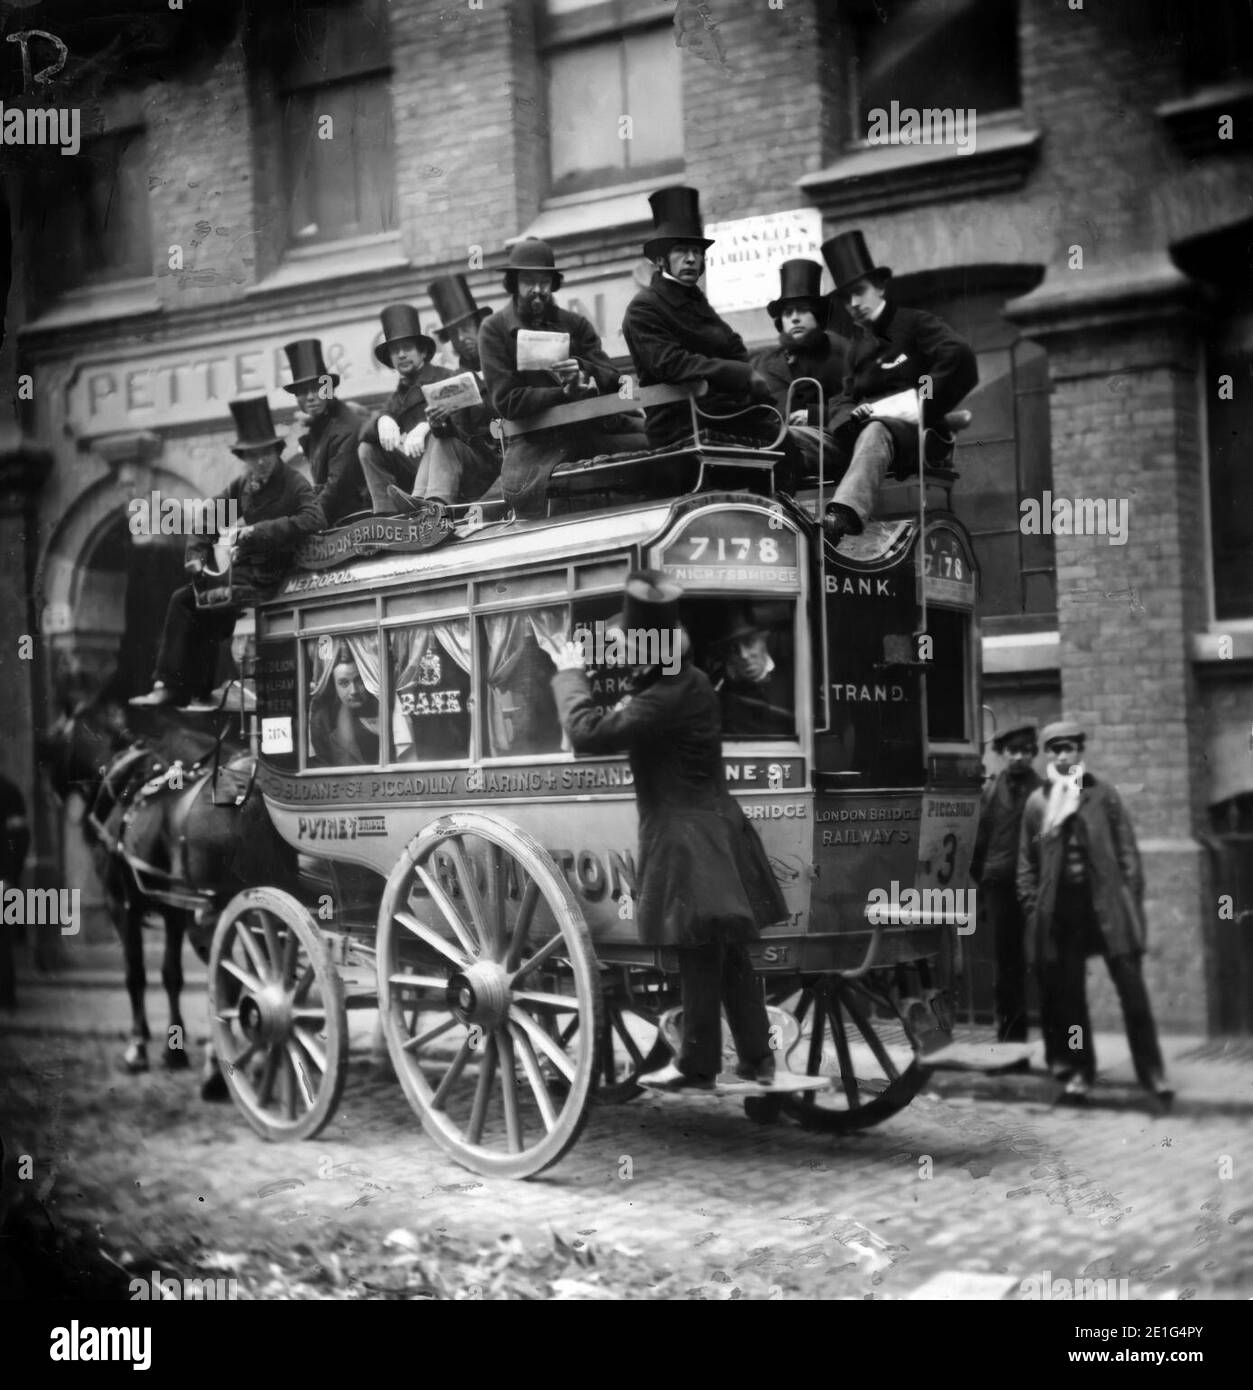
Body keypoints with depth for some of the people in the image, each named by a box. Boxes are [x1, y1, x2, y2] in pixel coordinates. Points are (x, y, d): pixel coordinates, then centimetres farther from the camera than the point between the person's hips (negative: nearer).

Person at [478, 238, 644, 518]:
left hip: (590, 429, 4)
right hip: (533, 440, -4)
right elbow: (506, 401, -4)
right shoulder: (494, 330, 5)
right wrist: (566, 392, -11)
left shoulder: (575, 324, 16)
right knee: (521, 489, -36)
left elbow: (612, 378, 7)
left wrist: (582, 370, -15)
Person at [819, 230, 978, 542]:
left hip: (915, 434, -8)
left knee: (875, 432, -42)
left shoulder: (916, 323, 9)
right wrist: (851, 412, -7)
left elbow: (958, 355, -10)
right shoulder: (859, 343, 29)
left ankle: (845, 512, -69)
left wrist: (919, 406, -14)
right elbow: (845, 396, 19)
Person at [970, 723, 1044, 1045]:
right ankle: (1010, 1039, 16)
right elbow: (981, 841, 12)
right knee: (1007, 964, 8)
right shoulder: (991, 791, 10)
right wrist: (982, 881, 8)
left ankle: (1055, 1044, 5)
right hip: (1000, 885, 3)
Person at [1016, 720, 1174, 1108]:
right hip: (1060, 908, 2)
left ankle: (1152, 1071, 3)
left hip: (1106, 902, -1)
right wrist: (1032, 908, 4)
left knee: (1132, 989, -3)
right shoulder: (1037, 802, 8)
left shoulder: (1103, 795, 5)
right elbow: (1027, 861, 11)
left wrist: (1132, 900, -3)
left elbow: (1126, 851, 4)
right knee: (1068, 992, 6)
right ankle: (1080, 1069, 18)